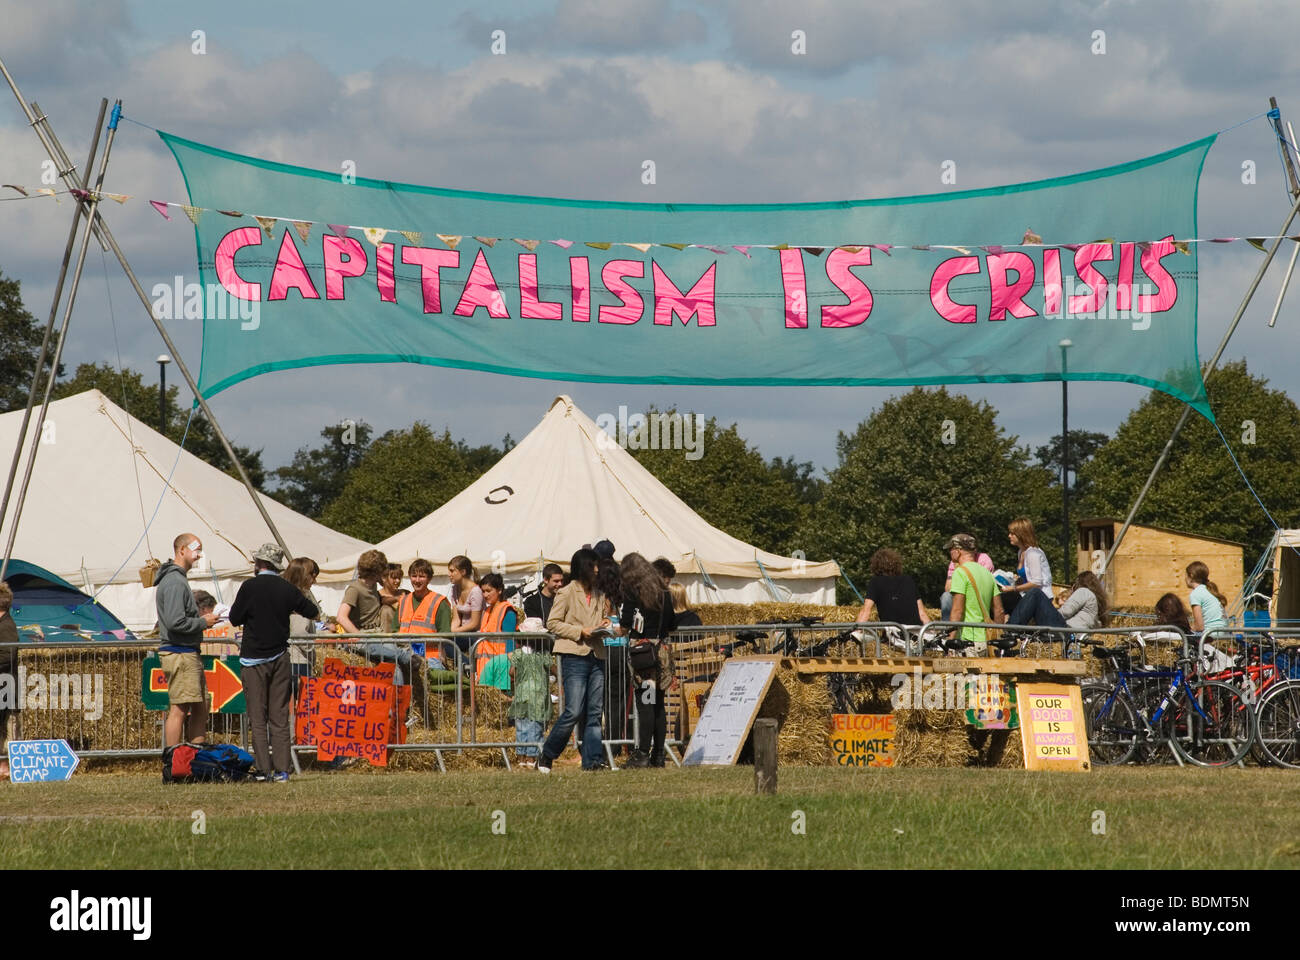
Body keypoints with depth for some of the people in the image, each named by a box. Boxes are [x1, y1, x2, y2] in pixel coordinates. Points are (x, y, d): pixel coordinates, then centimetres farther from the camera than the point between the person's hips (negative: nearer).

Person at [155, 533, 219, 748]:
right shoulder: (174, 582, -15)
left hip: (189, 654, 11)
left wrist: (201, 618, 13)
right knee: (180, 710, -9)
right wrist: (203, 622, -11)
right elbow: (175, 622, -23)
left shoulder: (179, 579, 19)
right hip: (180, 655, -11)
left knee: (200, 708, 12)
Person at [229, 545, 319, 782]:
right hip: (280, 658, 3)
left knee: (257, 718, 0)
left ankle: (264, 770, -5)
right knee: (280, 717, 7)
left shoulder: (250, 587, -11)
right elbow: (313, 612, 12)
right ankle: (281, 769, 3)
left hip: (254, 659, -3)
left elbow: (235, 618, -4)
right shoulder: (287, 589, 1)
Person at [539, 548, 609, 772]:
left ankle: (592, 759, 3)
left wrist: (604, 625, 6)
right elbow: (552, 623, -5)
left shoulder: (599, 596, 17)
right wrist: (581, 632, -14)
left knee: (594, 712, 2)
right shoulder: (567, 593, -2)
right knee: (573, 712, -11)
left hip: (596, 656, 7)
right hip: (574, 656, -7)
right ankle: (546, 756, 1)